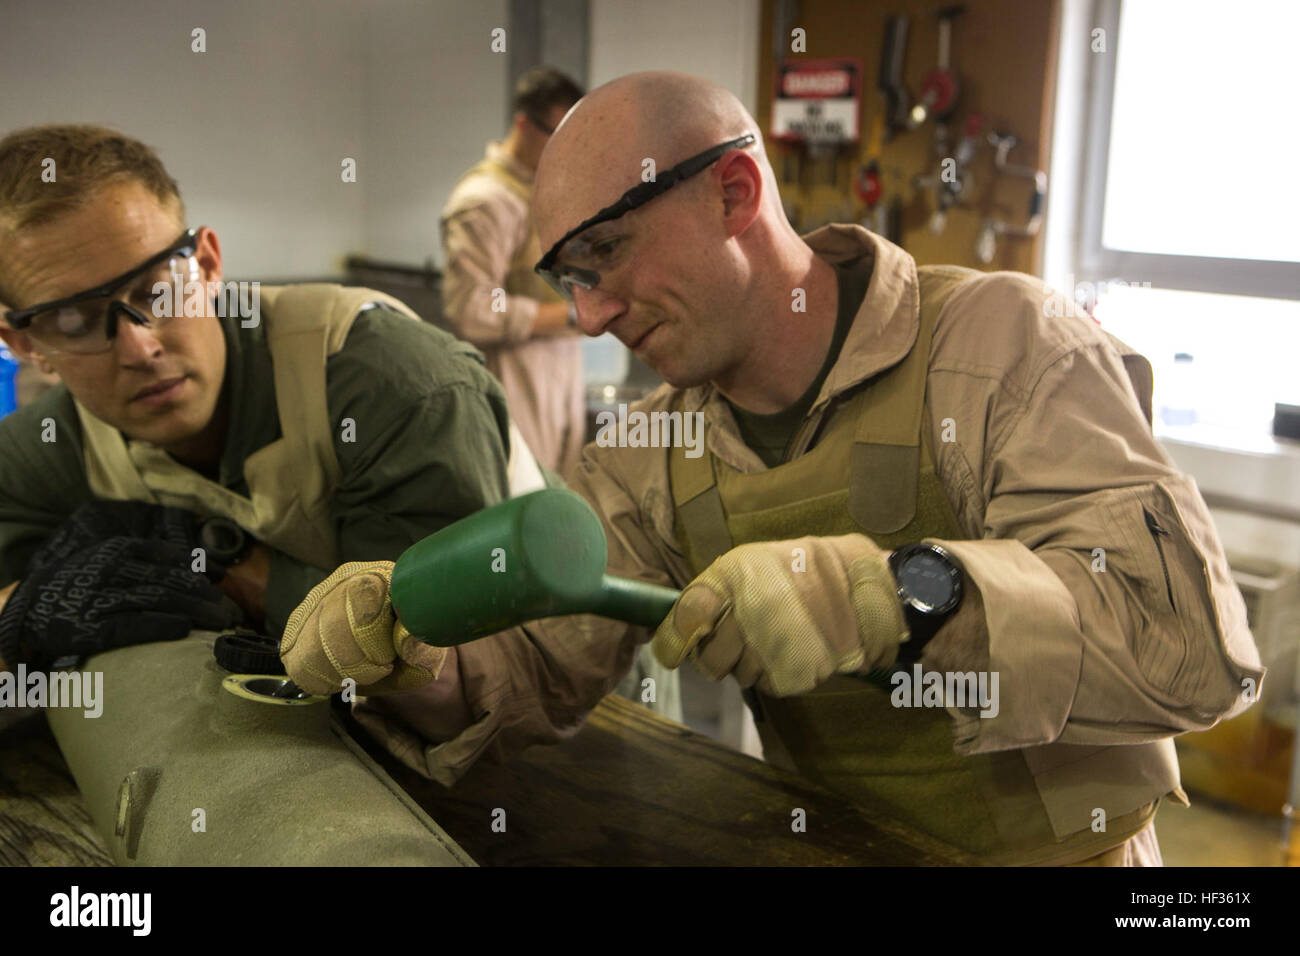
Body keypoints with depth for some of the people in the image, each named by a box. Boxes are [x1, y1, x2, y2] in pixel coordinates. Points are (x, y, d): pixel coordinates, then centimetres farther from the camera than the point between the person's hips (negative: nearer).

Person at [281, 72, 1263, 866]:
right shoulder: (649, 461, 3)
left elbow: (1195, 631, -22)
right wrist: (417, 662, -23)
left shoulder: (1000, 342, -13)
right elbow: (542, 666, -2)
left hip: (1052, 848, -2)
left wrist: (889, 596, -34)